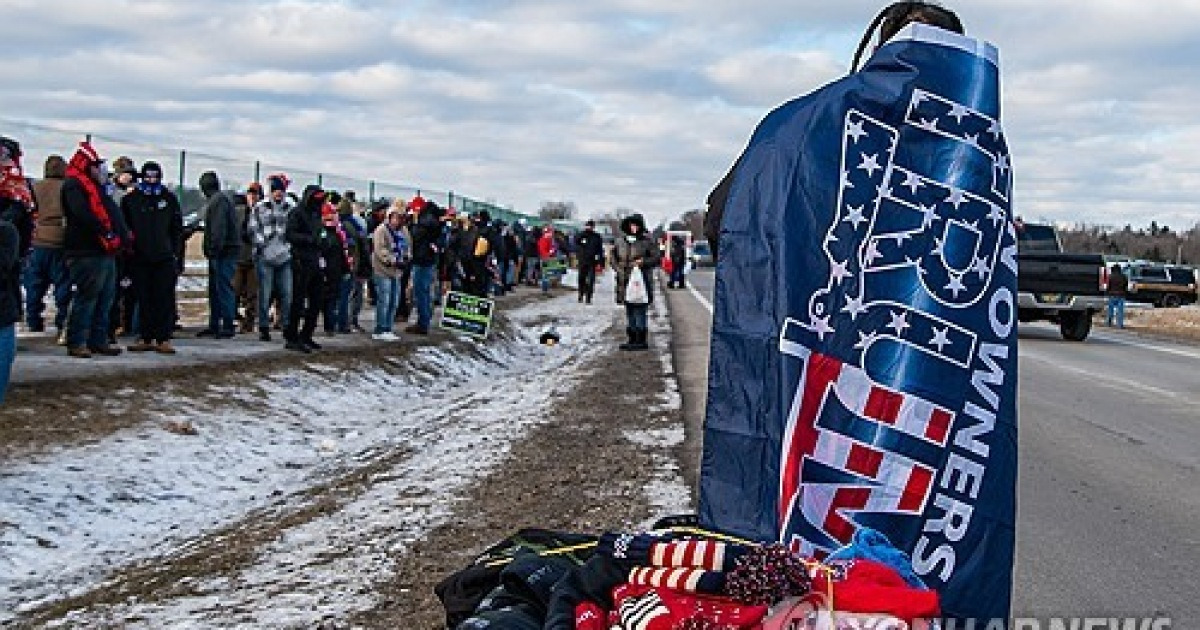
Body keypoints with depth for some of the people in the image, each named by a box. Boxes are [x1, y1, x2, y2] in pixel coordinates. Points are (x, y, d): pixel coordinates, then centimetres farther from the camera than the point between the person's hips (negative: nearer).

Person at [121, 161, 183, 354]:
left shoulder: (169, 199, 8)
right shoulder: (130, 199, 7)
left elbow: (177, 228, 12)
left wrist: (172, 249, 4)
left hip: (164, 258, -1)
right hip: (139, 259, 1)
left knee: (164, 299, -4)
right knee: (144, 300, 5)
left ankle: (163, 339, -2)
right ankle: (145, 338, 10)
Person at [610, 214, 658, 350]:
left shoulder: (646, 241, -1)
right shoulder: (621, 241, 11)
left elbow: (656, 258, -2)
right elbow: (614, 258, 19)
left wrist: (643, 262, -17)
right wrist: (619, 270, 3)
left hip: (641, 282, -5)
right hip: (625, 282, 5)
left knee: (640, 312, -7)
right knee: (629, 312, 11)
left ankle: (641, 340, -3)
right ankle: (632, 339, 18)